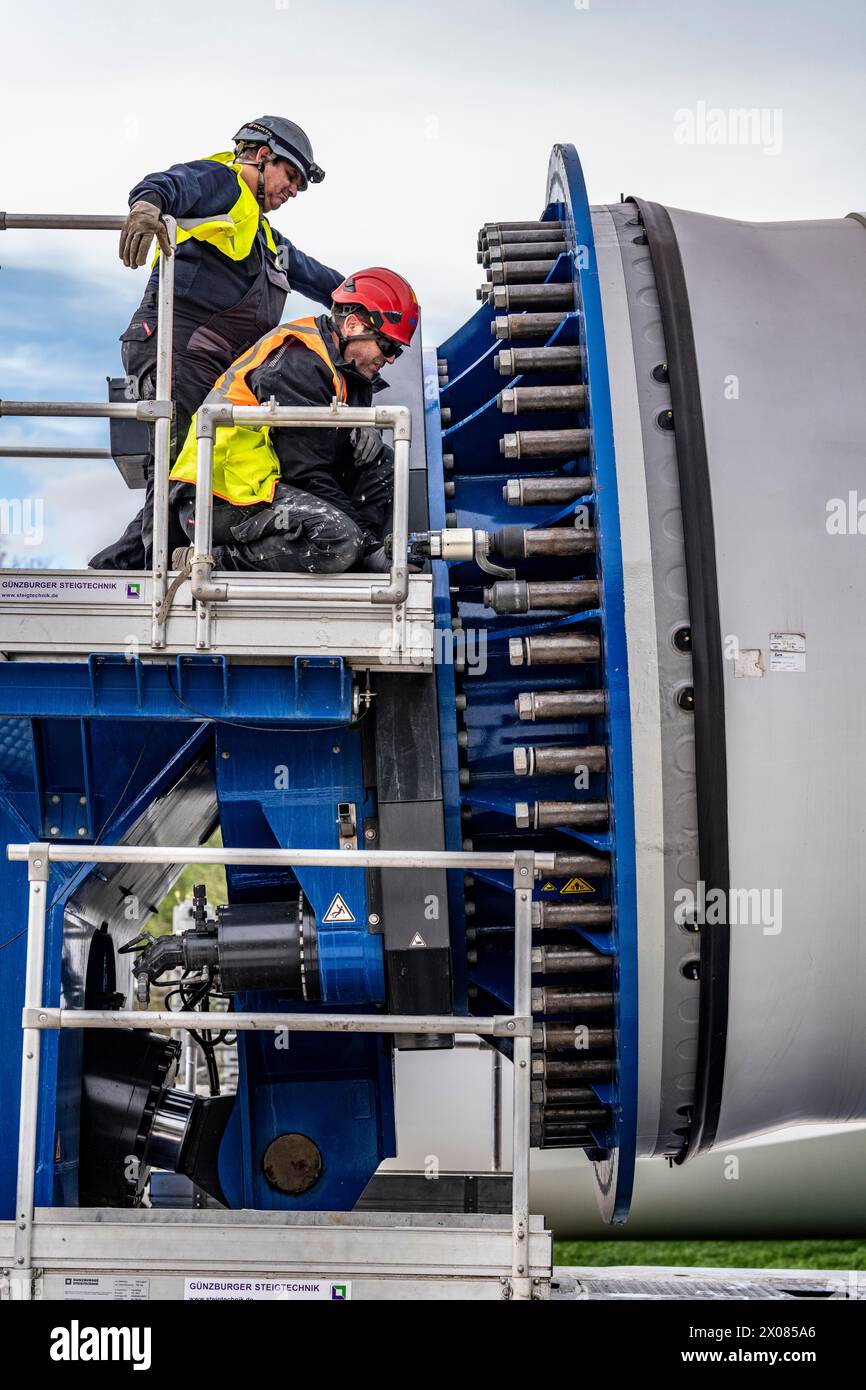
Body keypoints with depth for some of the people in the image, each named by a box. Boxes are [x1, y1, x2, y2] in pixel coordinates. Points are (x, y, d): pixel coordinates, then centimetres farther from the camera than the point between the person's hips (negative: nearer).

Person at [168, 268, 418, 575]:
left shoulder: (342, 367, 13)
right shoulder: (299, 364, -18)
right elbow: (306, 472, -20)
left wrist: (367, 430, -2)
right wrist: (368, 544, -17)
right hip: (224, 501, -10)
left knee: (379, 460, 9)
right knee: (339, 541, -31)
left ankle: (363, 556, -2)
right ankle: (212, 560, -19)